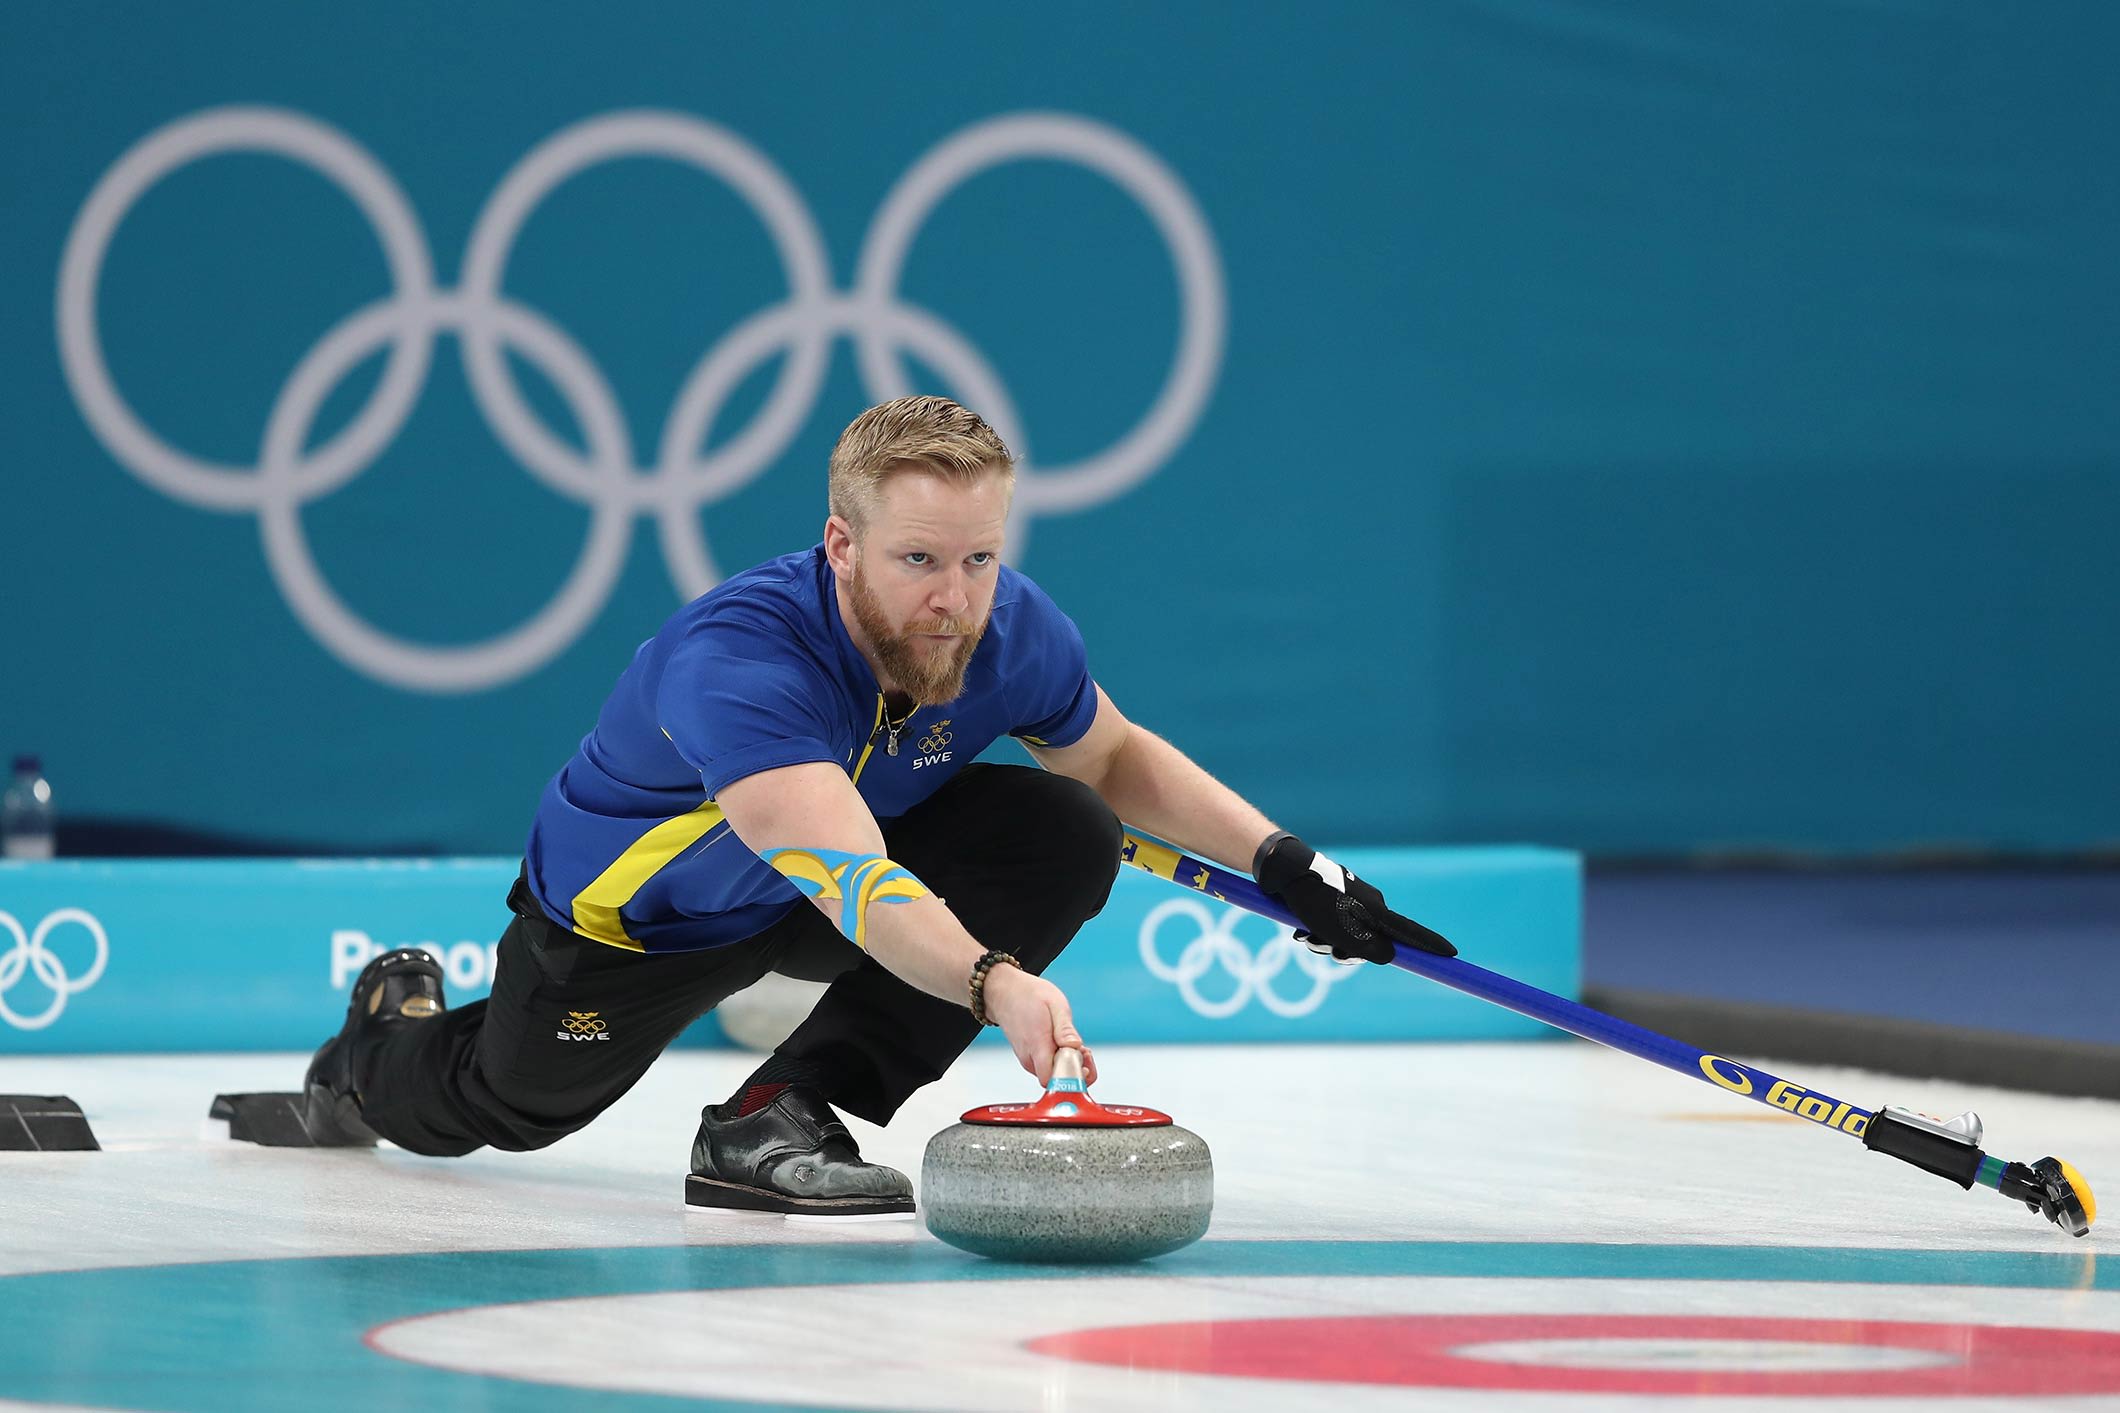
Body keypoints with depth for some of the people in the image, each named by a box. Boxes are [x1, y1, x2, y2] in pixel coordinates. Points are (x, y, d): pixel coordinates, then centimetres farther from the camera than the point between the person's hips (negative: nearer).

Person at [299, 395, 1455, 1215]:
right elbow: (852, 884, -58)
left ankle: (775, 1118, -17)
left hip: (854, 870, 4)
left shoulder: (1013, 632, -25)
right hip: (637, 914, -4)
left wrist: (1279, 860, -15)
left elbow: (1118, 759, -1)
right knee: (499, 1106, 19)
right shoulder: (735, 660, -45)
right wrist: (994, 983, -76)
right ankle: (388, 1038, 57)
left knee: (1067, 835, -21)